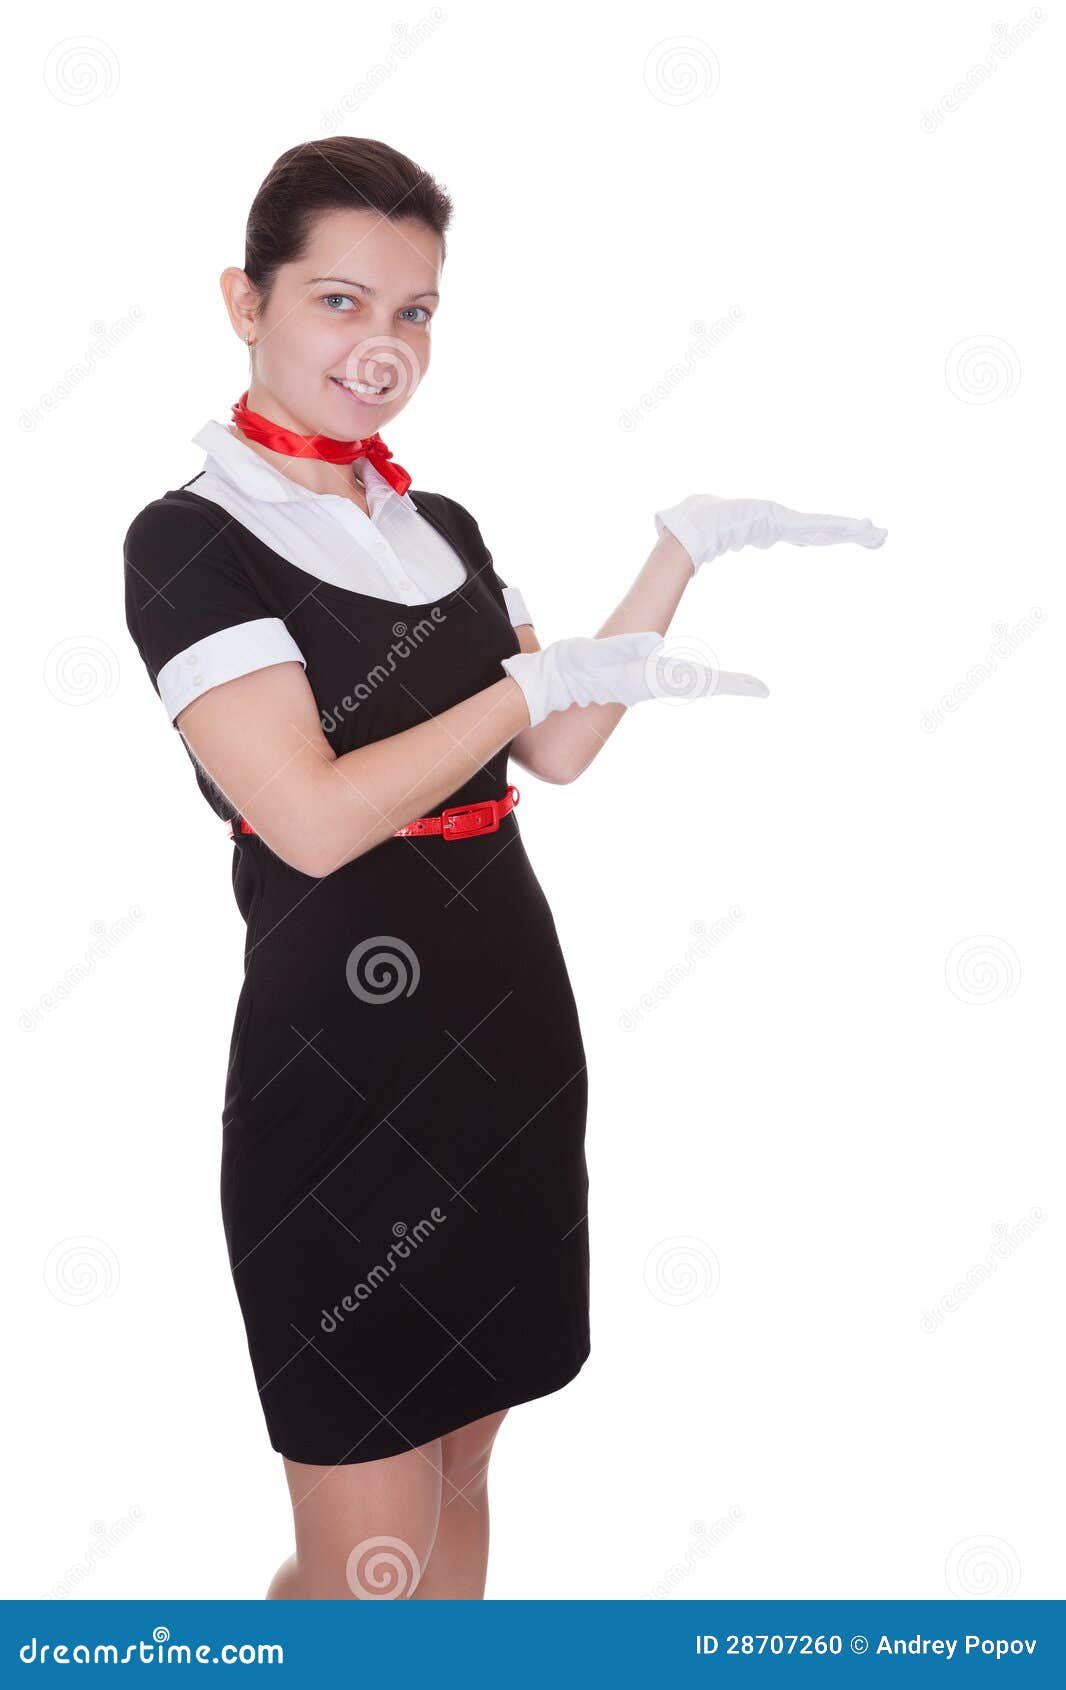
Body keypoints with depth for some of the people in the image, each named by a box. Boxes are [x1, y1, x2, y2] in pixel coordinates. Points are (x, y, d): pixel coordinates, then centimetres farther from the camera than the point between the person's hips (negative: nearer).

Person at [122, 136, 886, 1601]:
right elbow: (315, 818, -19)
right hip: (341, 1065, -6)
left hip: (509, 1033, 7)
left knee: (461, 1460, 18)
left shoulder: (442, 527, 14)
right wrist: (537, 674, -12)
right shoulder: (192, 541, -7)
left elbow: (558, 751, 9)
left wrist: (687, 544, 5)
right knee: (371, 1559, 0)